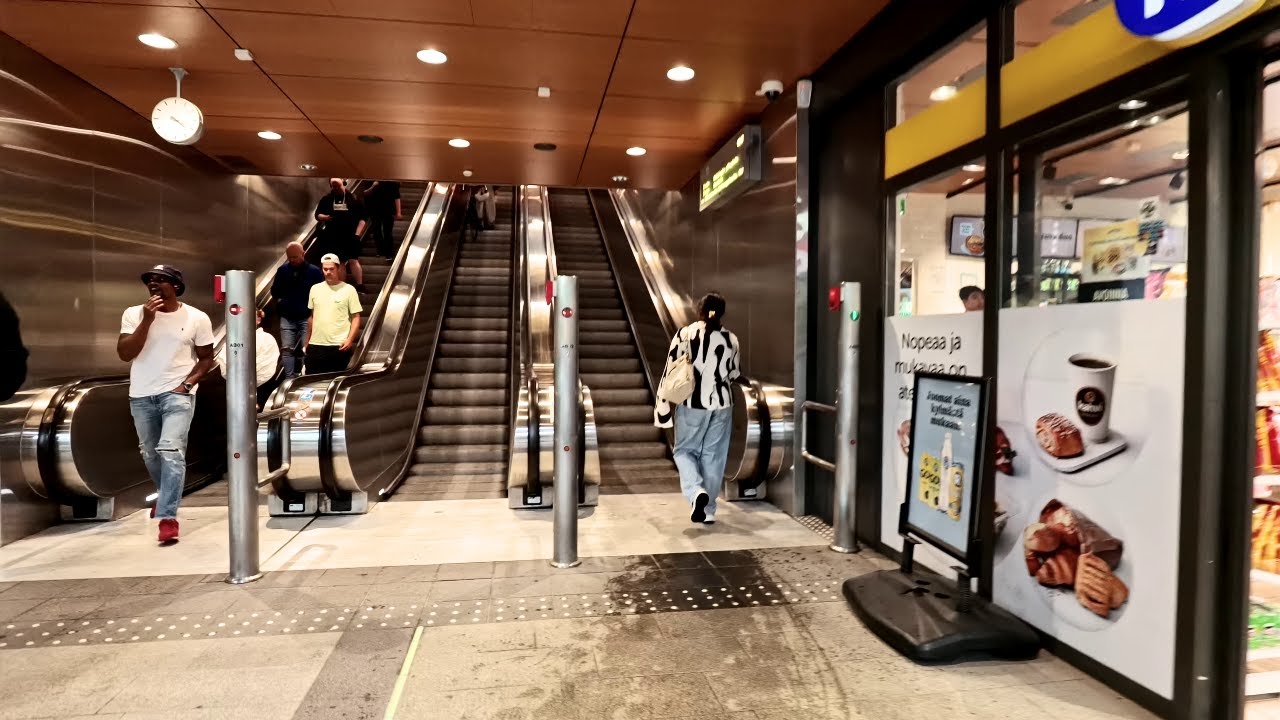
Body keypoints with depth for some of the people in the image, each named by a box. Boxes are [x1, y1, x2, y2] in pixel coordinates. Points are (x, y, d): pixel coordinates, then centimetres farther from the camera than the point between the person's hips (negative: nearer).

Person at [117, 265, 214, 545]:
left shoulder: (197, 318, -4)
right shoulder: (133, 314, 1)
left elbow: (207, 358, 3)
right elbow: (124, 353, -8)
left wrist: (187, 384, -11)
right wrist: (147, 320, -16)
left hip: (177, 394, -3)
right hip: (141, 395, 4)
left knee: (171, 451, -16)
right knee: (150, 454, 17)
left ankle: (168, 518, -13)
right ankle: (166, 497, 43)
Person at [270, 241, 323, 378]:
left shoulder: (314, 271, -3)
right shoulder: (283, 270, 6)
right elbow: (274, 290, 21)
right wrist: (279, 301, 7)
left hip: (306, 319, -3)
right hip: (287, 318, 3)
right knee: (288, 349, 0)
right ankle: (289, 379, 5)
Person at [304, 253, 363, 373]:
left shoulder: (349, 290, -3)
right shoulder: (315, 289, 10)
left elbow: (356, 317, -4)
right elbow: (312, 316, 18)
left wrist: (350, 339, -16)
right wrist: (307, 341, 16)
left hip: (339, 346, -4)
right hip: (316, 345, 4)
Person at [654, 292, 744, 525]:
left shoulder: (685, 334, -7)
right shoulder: (731, 339, 2)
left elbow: (671, 370, -7)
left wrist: (662, 403, 1)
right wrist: (744, 381, 37)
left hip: (692, 403, -2)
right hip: (721, 404, 3)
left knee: (685, 451, 11)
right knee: (713, 457, 11)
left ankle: (696, 492, -14)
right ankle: (708, 510, 15)